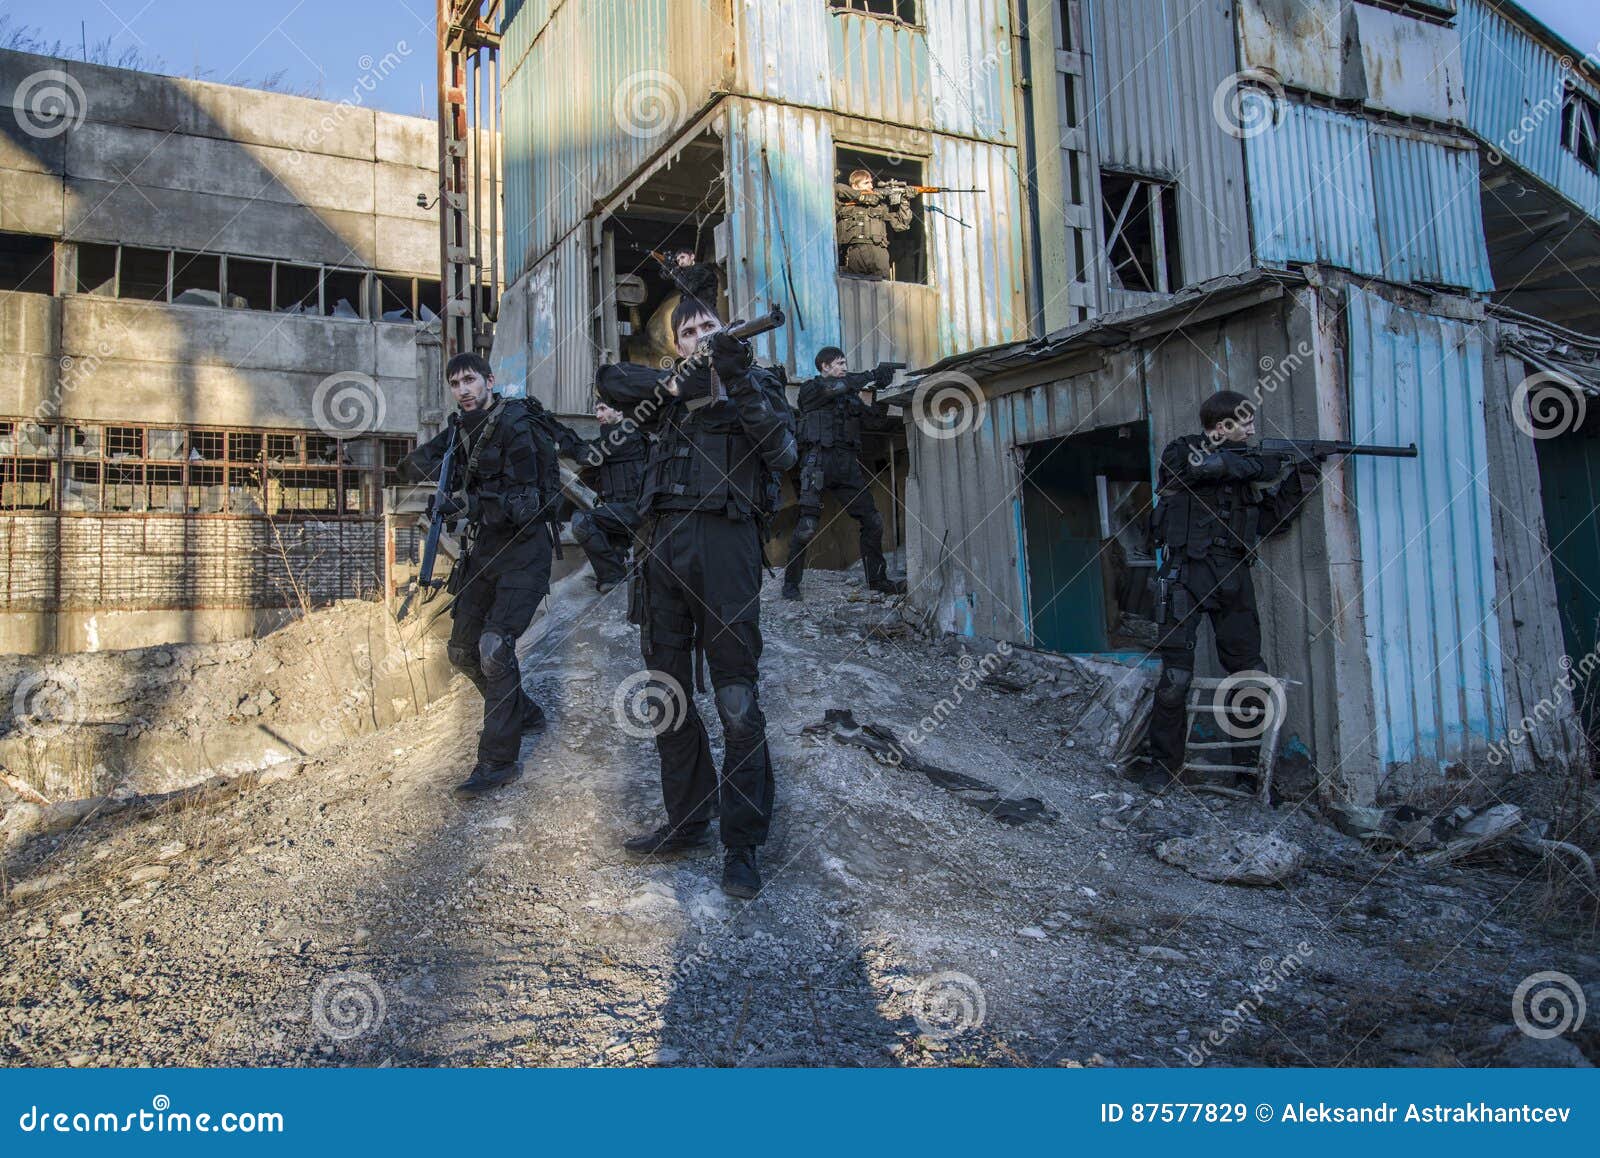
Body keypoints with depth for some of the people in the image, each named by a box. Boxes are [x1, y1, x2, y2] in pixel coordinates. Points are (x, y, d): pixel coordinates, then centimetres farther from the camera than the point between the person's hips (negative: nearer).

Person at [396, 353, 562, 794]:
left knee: (494, 645, -20)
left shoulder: (516, 427, -16)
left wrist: (471, 505, -34)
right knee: (463, 650, 13)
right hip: (481, 552, 8)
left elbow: (526, 504, -23)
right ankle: (523, 714, 35)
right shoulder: (461, 428, 7)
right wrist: (427, 460, -14)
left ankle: (498, 759, -12)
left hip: (522, 551, -8)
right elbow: (408, 468, 7)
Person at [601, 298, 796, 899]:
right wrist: (676, 382, -1)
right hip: (663, 541, 5)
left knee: (737, 700, -8)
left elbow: (782, 451, -4)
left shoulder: (758, 383, 12)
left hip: (724, 539, -5)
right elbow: (612, 383, 11)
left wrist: (740, 380, -13)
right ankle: (686, 821, 19)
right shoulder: (672, 392, 23)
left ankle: (742, 844, -2)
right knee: (667, 693, 7)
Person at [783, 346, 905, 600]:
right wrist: (873, 375, -18)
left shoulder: (851, 395, 21)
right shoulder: (811, 389, 5)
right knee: (807, 525, -13)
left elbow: (882, 422, 13)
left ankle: (877, 579, 15)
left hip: (848, 464, 6)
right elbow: (837, 386, -16)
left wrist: (881, 389, -1)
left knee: (873, 521, 2)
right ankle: (791, 582, -2)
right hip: (818, 460, -6)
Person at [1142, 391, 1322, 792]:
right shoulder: (1181, 452, -1)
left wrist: (1301, 478, 5)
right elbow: (1208, 462, -23)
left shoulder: (1247, 462, 16)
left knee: (1251, 673, 5)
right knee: (1175, 677, -8)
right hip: (1185, 576, -5)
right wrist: (1262, 465, -10)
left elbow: (1271, 521, 15)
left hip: (1232, 579, 5)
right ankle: (1164, 762, 4)